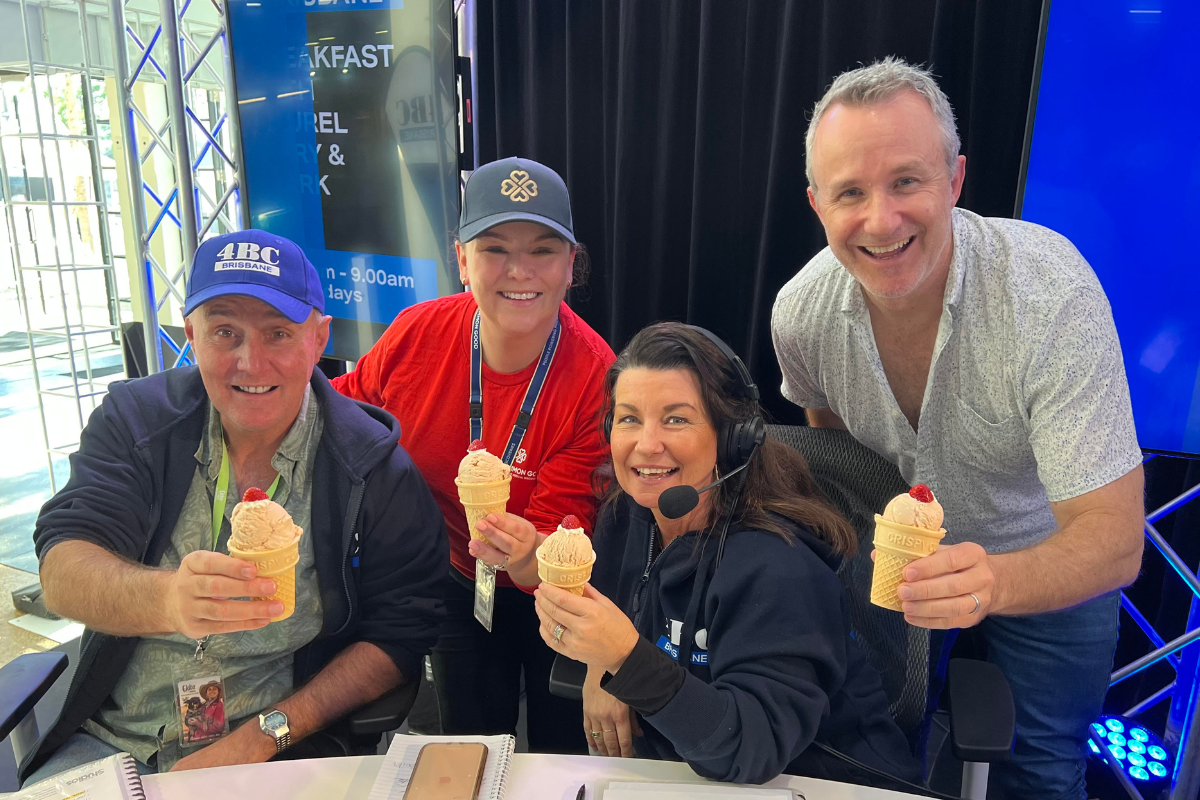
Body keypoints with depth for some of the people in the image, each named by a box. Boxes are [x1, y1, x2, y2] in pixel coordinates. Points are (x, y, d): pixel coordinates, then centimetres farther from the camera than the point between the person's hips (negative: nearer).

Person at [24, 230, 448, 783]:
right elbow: (62, 573, -14)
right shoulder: (134, 418, -2)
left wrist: (264, 735, -16)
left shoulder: (375, 466, -9)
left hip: (280, 753, -1)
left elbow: (401, 634, -8)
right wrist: (167, 599, -36)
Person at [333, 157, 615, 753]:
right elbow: (351, 402, 5)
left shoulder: (596, 380, -29)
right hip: (460, 588, 3)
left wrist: (528, 554, -46)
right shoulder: (417, 333, -18)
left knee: (563, 758, 19)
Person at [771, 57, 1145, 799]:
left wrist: (994, 582, -54)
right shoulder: (801, 311, -22)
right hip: (899, 555, 3)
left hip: (1048, 564, -2)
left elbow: (1113, 541, -35)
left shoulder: (1052, 294, -34)